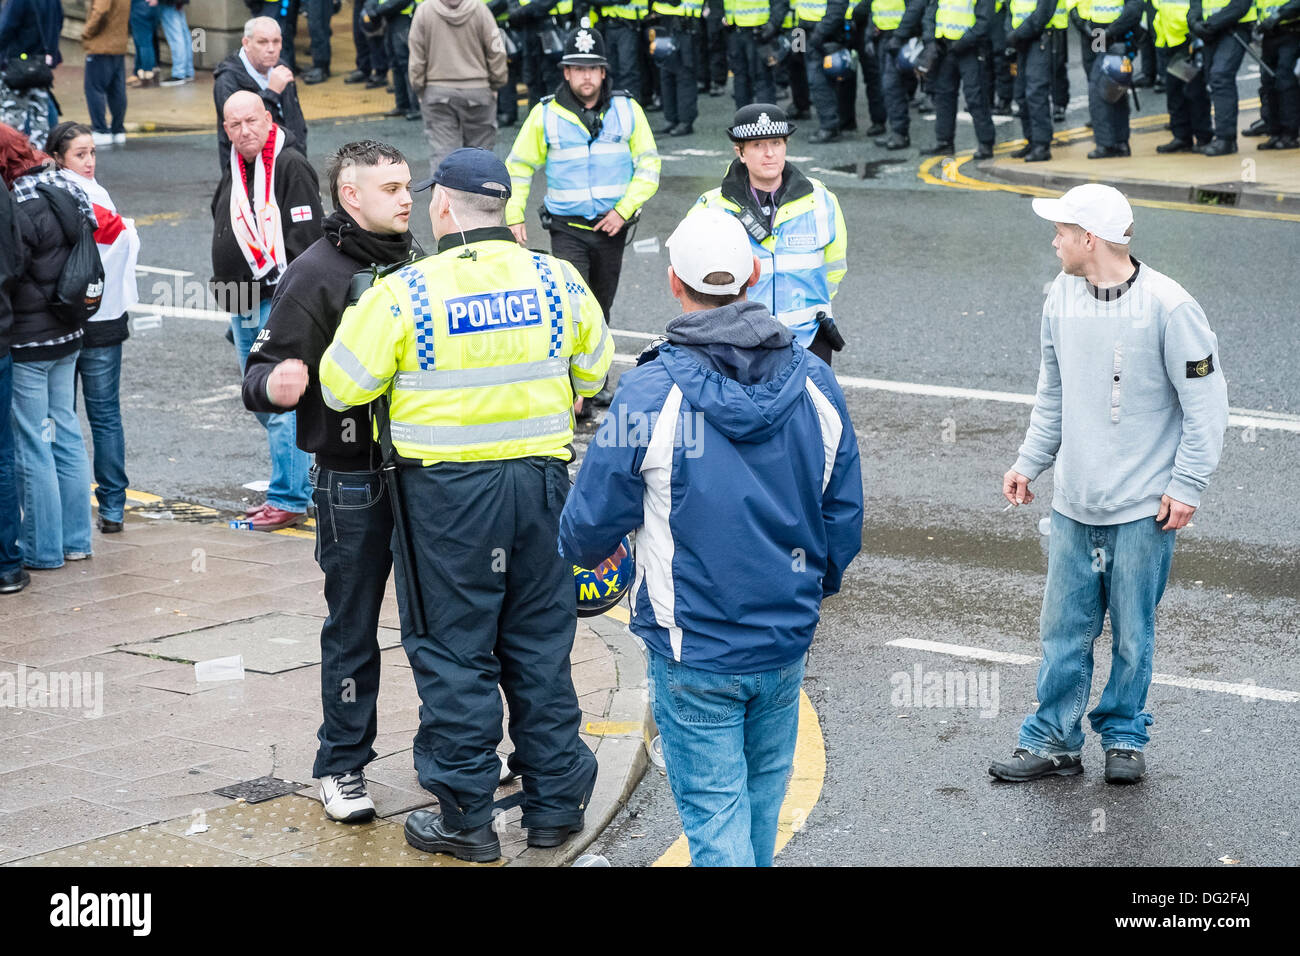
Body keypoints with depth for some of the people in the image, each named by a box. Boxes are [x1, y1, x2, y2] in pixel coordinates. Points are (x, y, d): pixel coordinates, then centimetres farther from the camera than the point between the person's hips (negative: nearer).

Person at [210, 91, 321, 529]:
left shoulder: (291, 167, -13)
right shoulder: (234, 170, 14)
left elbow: (305, 240, -17)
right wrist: (228, 289, 23)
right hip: (244, 307, 9)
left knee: (281, 402, -9)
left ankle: (289, 499, -5)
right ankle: (297, 486, 23)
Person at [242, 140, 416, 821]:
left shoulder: (414, 262, 9)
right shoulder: (315, 274, -11)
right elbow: (263, 369, -13)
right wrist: (274, 385, -34)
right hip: (352, 479, -5)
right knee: (353, 627, 3)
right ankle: (341, 766, 15)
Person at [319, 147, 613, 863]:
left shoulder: (402, 293, -14)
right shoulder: (558, 281, -1)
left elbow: (340, 388, -7)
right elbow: (593, 377, 13)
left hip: (447, 493, -4)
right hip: (541, 481, 4)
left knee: (453, 652, 7)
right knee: (540, 645, 15)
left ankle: (465, 817, 12)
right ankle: (554, 804, 23)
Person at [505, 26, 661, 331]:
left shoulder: (627, 110, 2)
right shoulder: (546, 114, -2)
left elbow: (649, 166, 3)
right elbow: (518, 166, 7)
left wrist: (624, 210, -8)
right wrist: (514, 216, -2)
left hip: (611, 227, 2)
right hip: (567, 228, -2)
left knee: (600, 309, 14)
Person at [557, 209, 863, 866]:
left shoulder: (650, 393, -19)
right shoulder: (813, 382, -5)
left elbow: (593, 517, -10)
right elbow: (843, 511, 5)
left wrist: (586, 551, 14)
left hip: (693, 649, -4)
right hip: (786, 639, 5)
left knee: (713, 807, 5)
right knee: (763, 788, 22)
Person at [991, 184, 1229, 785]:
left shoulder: (1167, 306, -14)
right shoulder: (1063, 296, 3)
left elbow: (1206, 403, -7)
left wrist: (1187, 485, -9)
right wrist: (1029, 462, 11)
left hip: (1144, 506, -4)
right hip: (1074, 502, 4)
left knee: (1132, 631, 6)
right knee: (1064, 628, 7)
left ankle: (1124, 737, 23)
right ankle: (1052, 740, 18)